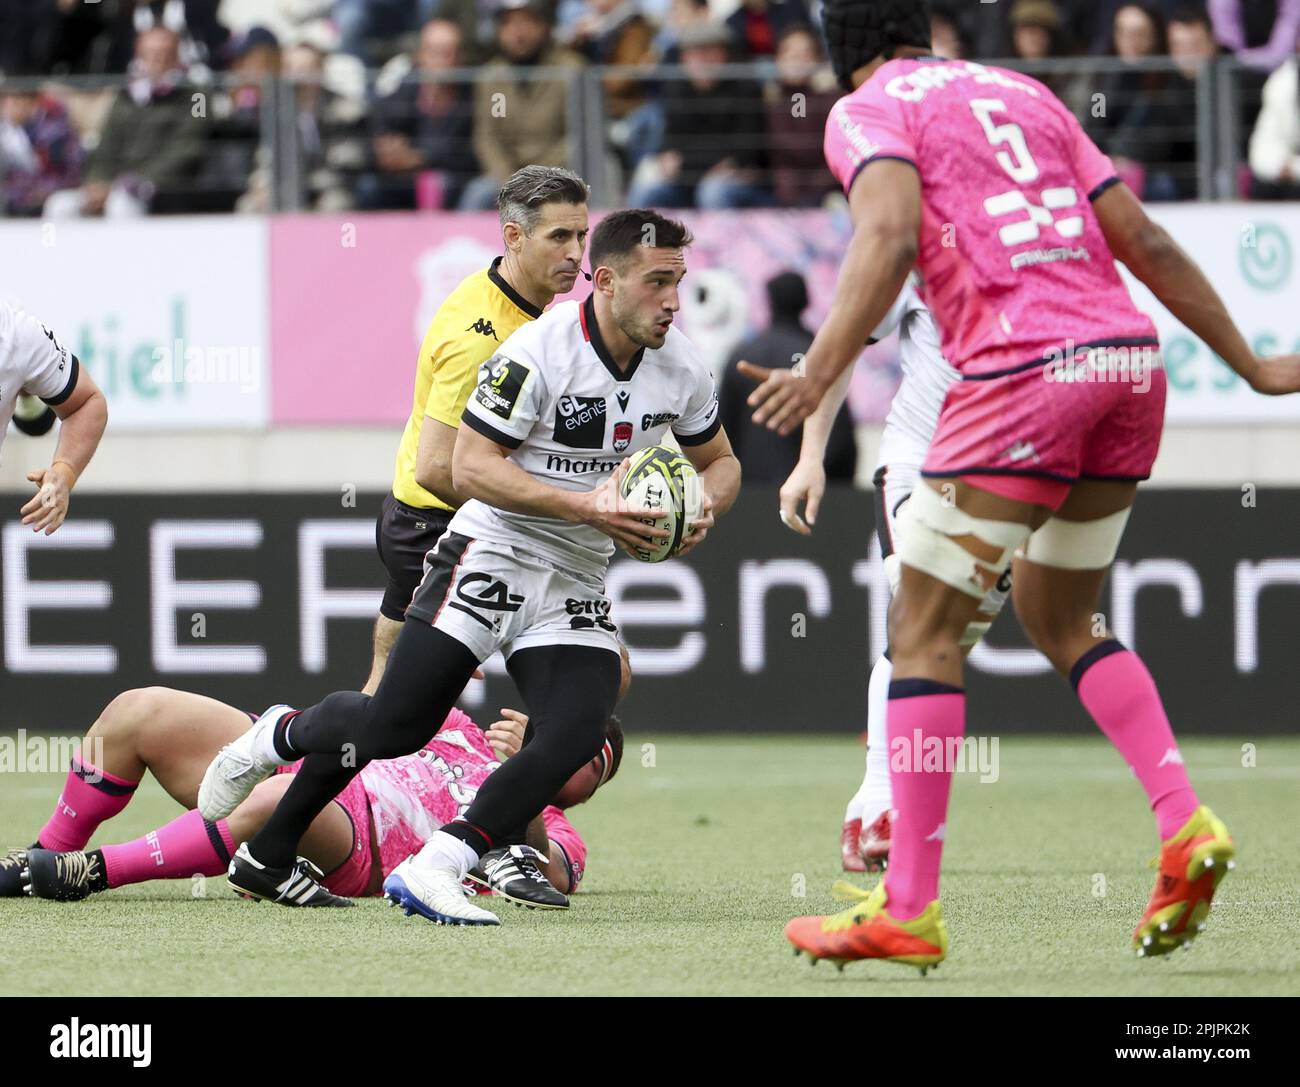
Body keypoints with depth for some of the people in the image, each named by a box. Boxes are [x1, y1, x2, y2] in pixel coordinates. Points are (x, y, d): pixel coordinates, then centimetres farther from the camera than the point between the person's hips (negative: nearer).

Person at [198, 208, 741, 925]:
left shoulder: (681, 369, 1)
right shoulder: (539, 352, -19)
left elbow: (719, 461, 18)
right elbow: (470, 466, -19)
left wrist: (704, 506, -6)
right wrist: (583, 504, -27)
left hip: (577, 582, 5)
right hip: (494, 550, -5)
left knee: (576, 737, -17)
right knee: (393, 724, -10)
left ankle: (432, 871, -13)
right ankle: (278, 737, 23)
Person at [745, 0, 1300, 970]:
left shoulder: (866, 113, 6)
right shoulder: (1021, 94, 24)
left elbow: (890, 237, -15)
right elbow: (1145, 243, 22)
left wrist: (818, 374, -23)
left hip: (1023, 371, -6)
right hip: (1129, 355, 6)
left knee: (924, 632, 3)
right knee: (1060, 620, 22)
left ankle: (908, 908, 0)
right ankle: (1184, 825, 4)